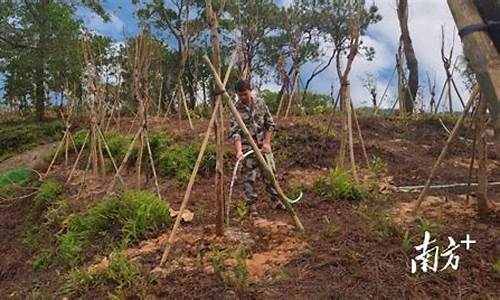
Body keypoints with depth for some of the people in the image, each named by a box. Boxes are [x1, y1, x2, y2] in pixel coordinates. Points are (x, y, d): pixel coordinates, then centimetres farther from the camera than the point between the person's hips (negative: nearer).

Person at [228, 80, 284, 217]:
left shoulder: (260, 102, -1)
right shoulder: (236, 109, -11)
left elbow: (269, 124, 4)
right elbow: (234, 132, -18)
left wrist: (267, 143, -4)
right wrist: (239, 151, -32)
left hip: (263, 144, 3)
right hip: (247, 147, -3)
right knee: (249, 177, 1)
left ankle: (276, 200, 24)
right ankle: (251, 205, 14)